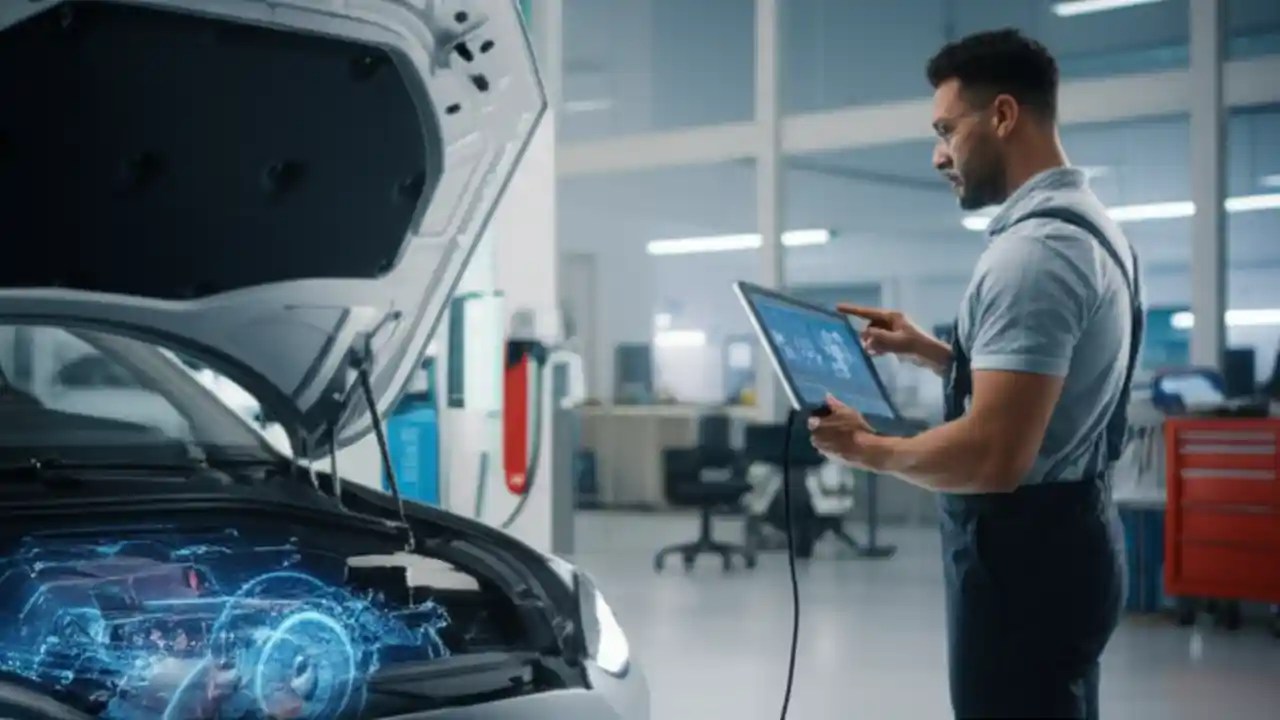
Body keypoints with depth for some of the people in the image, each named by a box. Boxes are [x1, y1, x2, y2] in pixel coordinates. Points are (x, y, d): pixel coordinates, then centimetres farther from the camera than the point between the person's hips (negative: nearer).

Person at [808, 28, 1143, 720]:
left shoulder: (1033, 250, -22)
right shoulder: (1083, 225, 12)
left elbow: (992, 456, -28)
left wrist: (866, 448, -13)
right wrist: (929, 351, 16)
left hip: (1023, 551, -11)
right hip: (1061, 534, 11)